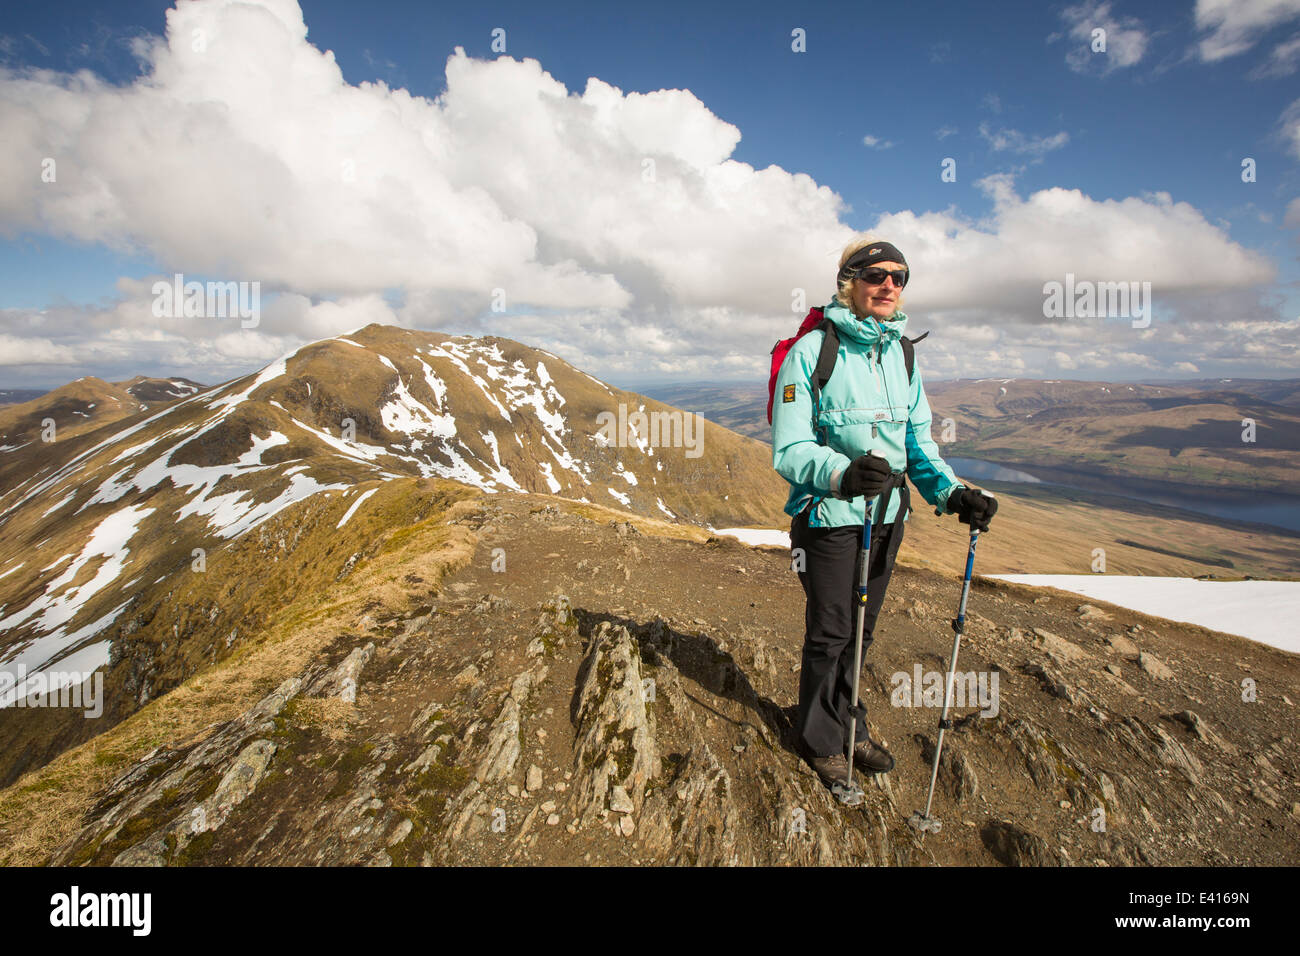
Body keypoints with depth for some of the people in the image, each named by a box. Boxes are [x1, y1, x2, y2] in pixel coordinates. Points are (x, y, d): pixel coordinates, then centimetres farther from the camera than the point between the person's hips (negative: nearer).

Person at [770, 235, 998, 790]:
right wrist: (842, 473, -36)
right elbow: (789, 451, -18)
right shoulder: (811, 352, -14)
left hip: (887, 515, 6)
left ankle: (848, 724, 39)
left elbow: (918, 441, 11)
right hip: (829, 516, -6)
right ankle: (820, 738, 29)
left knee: (860, 632, 18)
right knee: (829, 634, 6)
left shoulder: (903, 354, 6)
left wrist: (951, 492, -5)